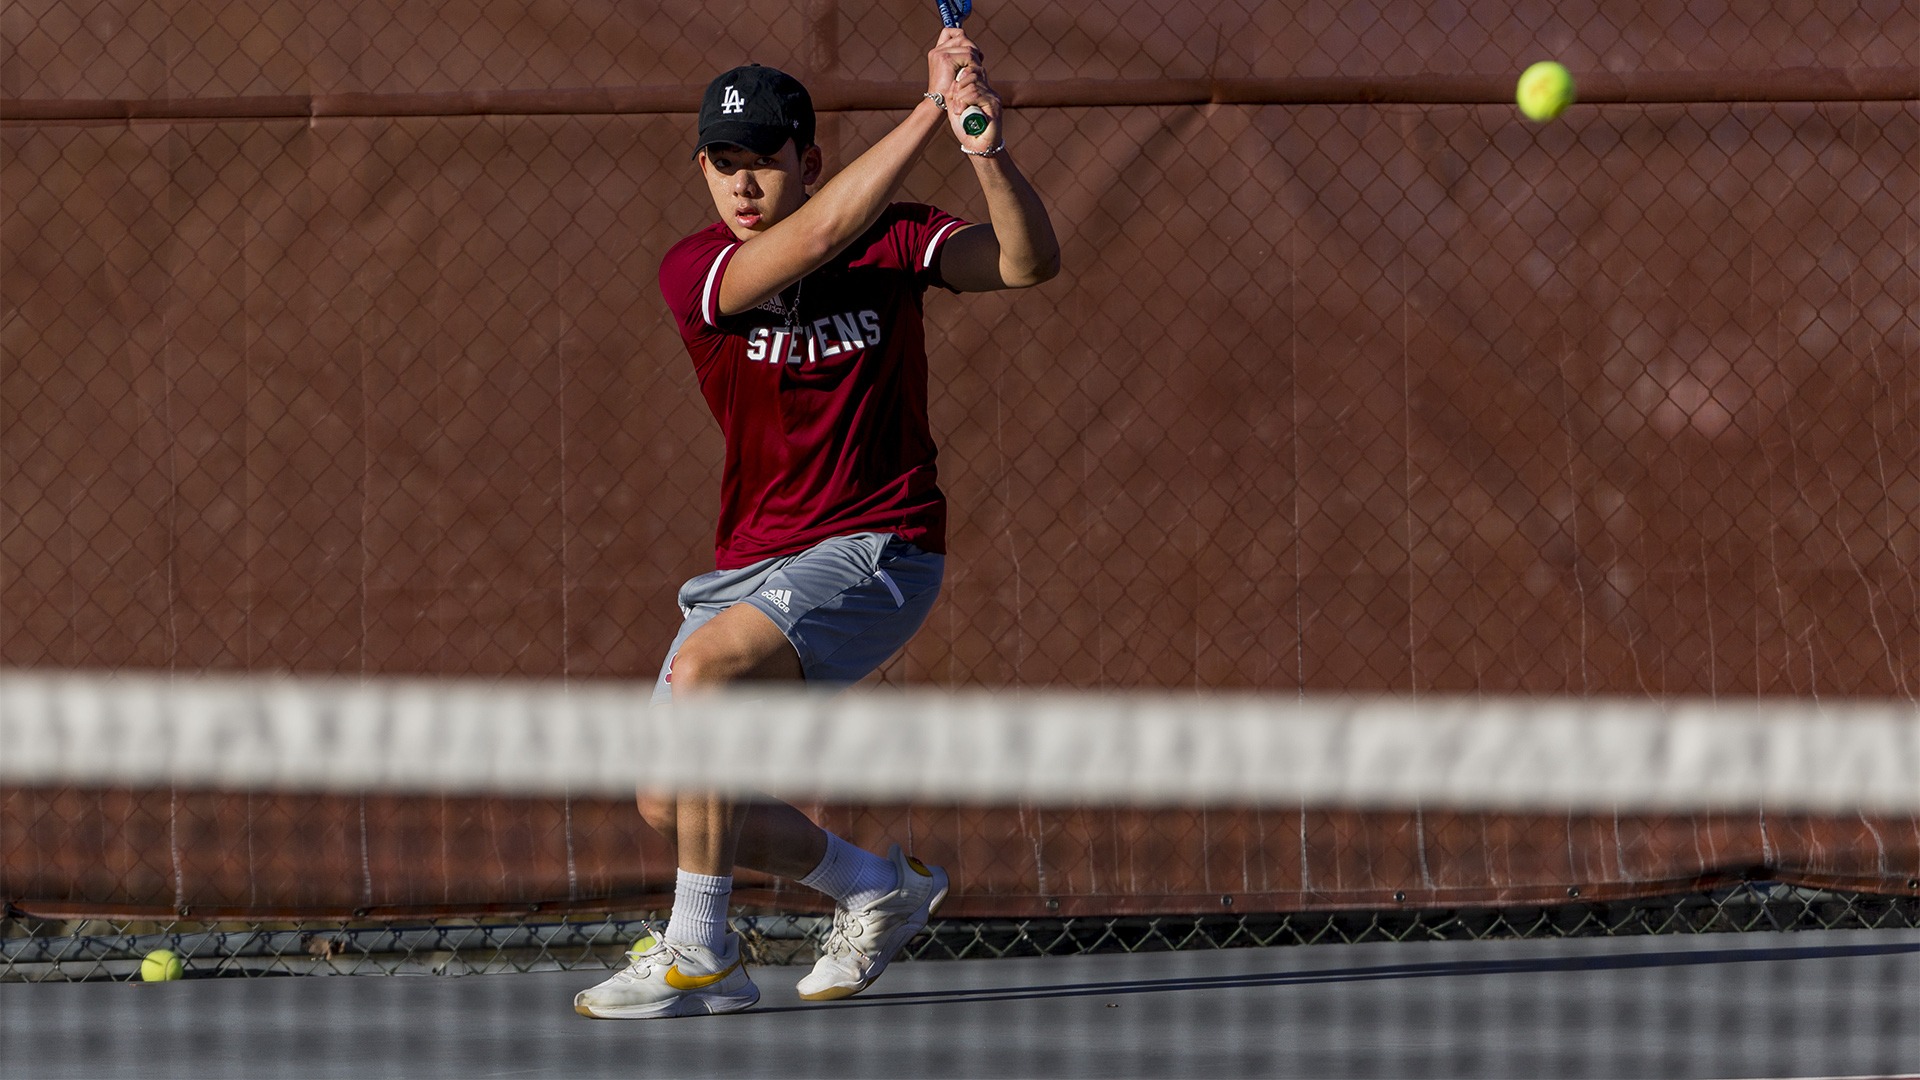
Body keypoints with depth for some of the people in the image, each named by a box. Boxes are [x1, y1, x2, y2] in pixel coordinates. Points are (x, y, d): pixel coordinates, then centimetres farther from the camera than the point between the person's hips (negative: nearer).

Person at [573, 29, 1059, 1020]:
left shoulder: (891, 241, -6)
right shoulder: (693, 273, -8)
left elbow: (1029, 262, -20)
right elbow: (816, 237, -25)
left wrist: (987, 150, -38)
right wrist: (930, 111, -27)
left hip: (874, 551, -5)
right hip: (750, 562, 5)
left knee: (701, 669, -31)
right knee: (672, 809, 0)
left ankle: (700, 952, -22)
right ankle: (877, 888, 25)